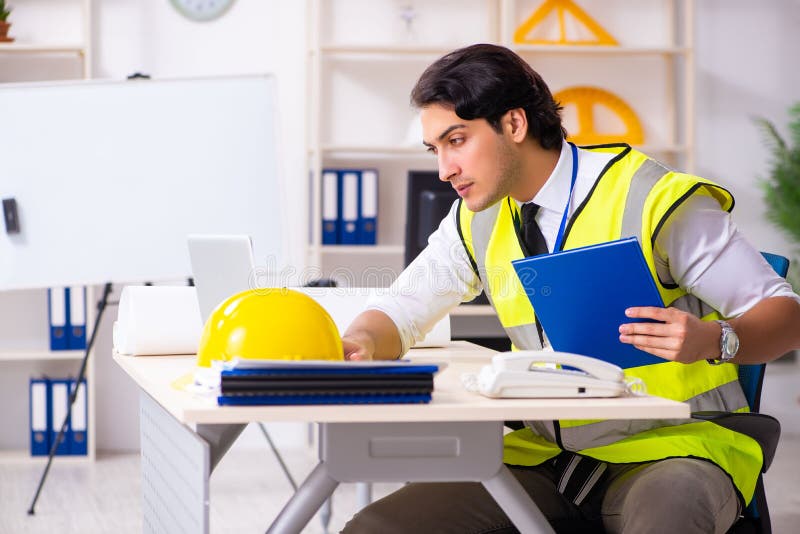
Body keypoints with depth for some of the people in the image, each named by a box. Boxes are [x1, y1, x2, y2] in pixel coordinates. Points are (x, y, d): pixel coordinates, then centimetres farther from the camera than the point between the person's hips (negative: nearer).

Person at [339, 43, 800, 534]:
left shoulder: (654, 200, -10)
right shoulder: (476, 223, 8)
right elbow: (402, 311, 16)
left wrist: (712, 340, -30)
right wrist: (360, 343, -8)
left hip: (671, 444, -5)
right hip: (545, 453, 6)